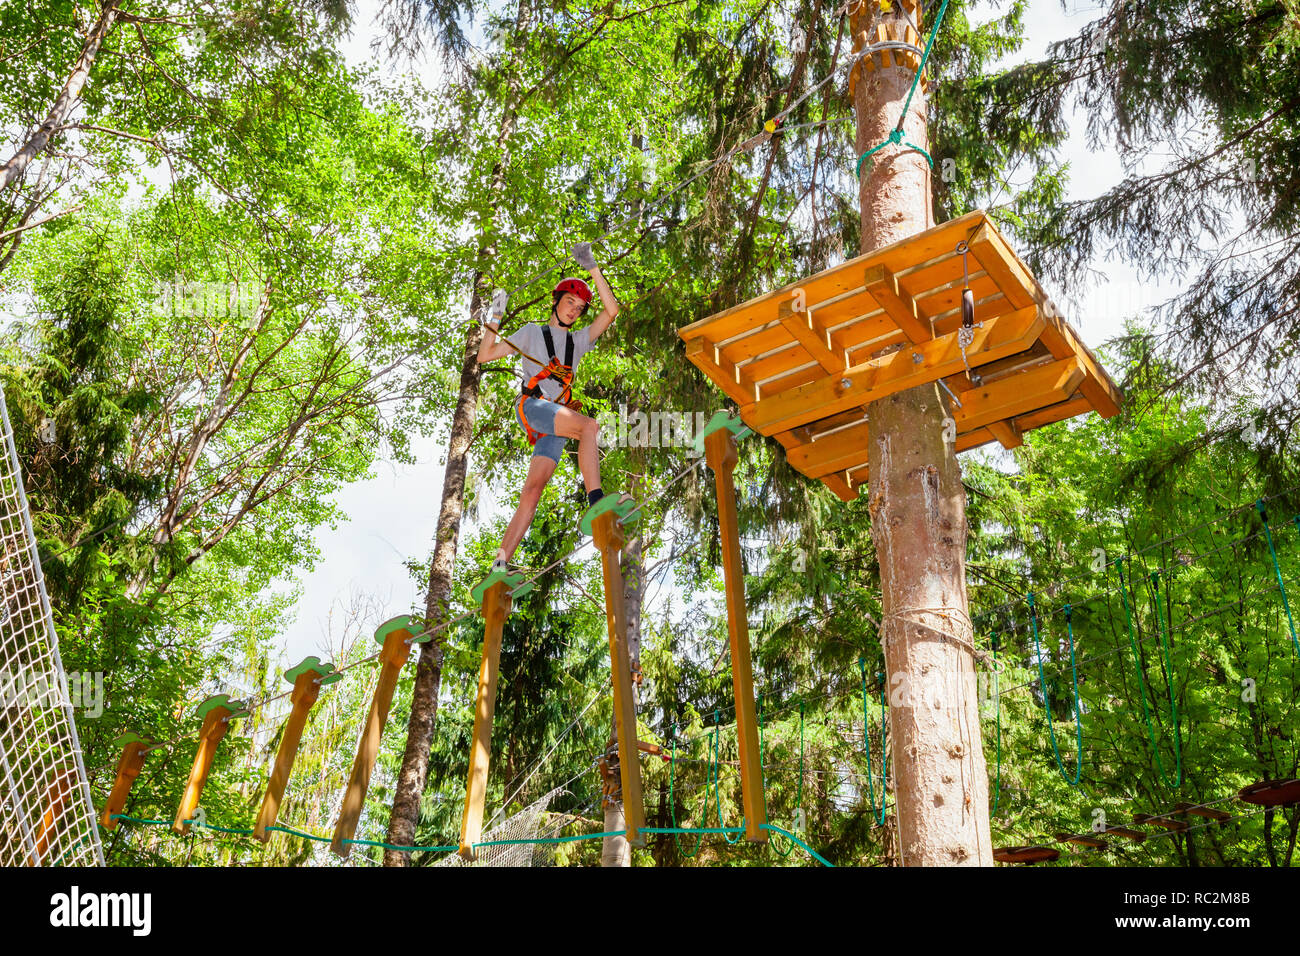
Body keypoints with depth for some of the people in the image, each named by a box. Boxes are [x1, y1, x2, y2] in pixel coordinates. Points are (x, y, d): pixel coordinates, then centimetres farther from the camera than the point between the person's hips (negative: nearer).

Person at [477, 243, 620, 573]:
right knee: (590, 425, -31)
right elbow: (485, 356, 16)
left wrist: (592, 268, 9)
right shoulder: (531, 333, 21)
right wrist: (496, 318, 8)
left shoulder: (579, 340, 28)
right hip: (531, 405, -4)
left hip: (558, 417, 4)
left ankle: (500, 563, -17)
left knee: (532, 489, -12)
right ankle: (595, 502, -40)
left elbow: (612, 311, 15)